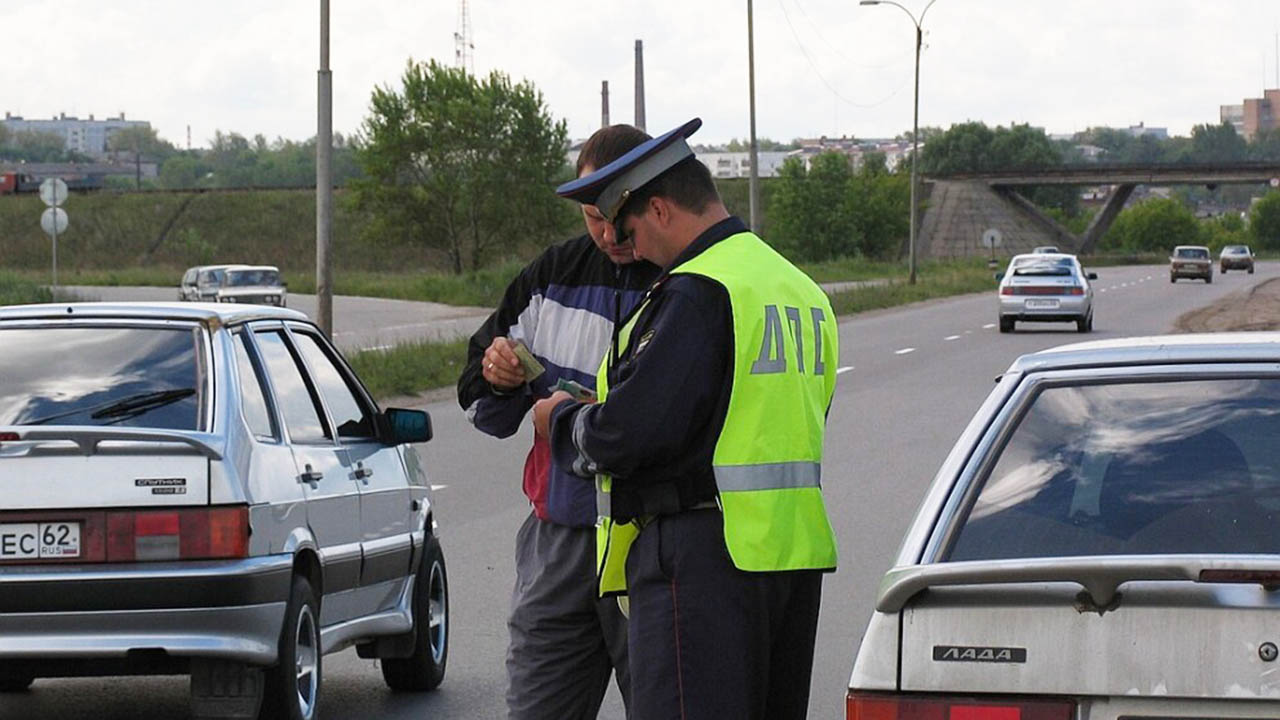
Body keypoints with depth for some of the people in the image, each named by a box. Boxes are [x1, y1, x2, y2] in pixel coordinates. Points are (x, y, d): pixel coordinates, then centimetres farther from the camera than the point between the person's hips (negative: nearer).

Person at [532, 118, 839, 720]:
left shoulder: (696, 292, -14)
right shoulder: (801, 290, 16)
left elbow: (632, 431, -20)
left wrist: (563, 421, 2)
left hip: (707, 558, -10)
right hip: (797, 545, 10)